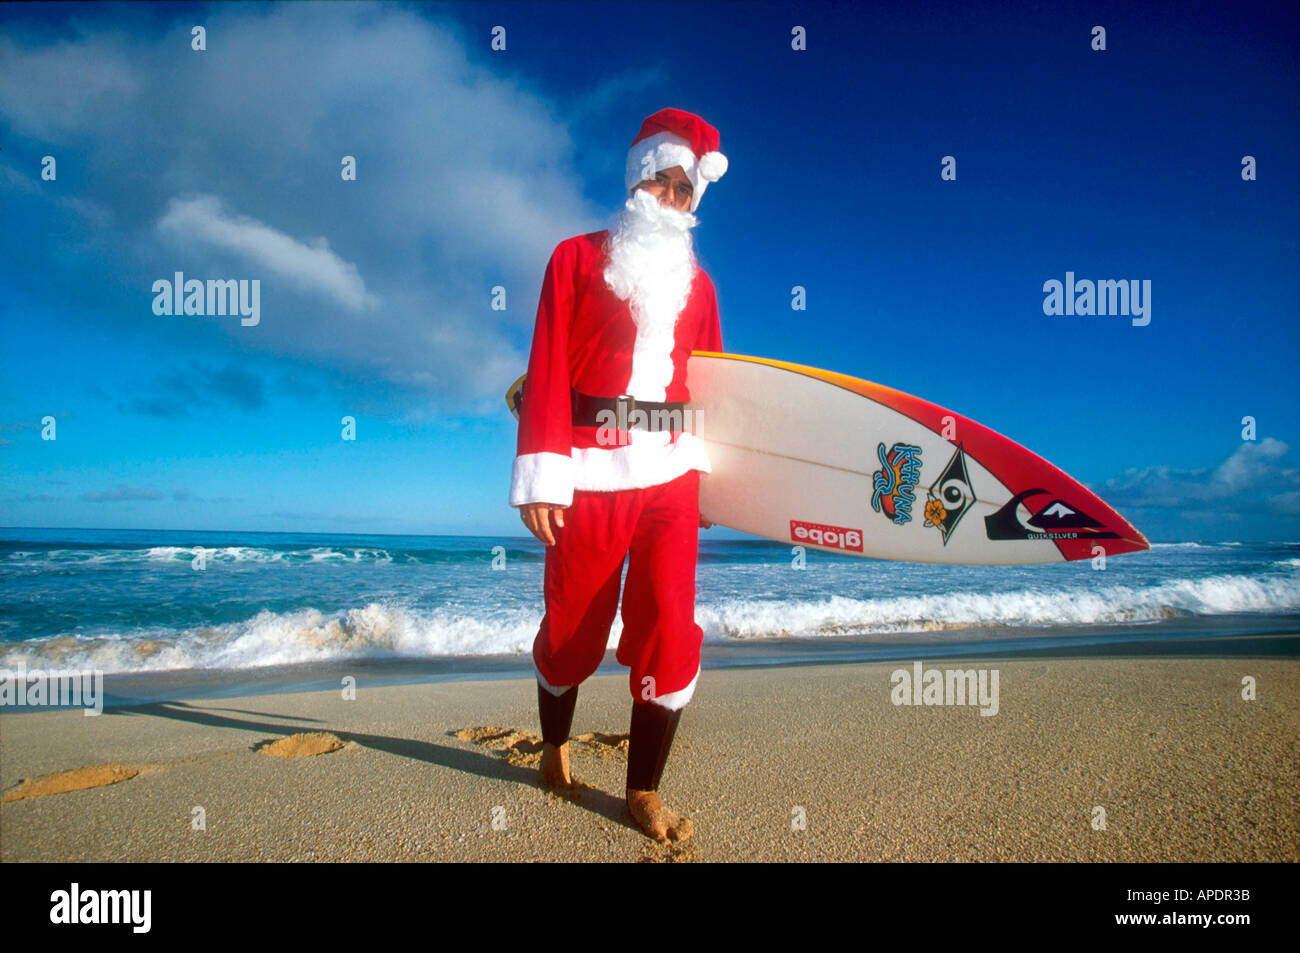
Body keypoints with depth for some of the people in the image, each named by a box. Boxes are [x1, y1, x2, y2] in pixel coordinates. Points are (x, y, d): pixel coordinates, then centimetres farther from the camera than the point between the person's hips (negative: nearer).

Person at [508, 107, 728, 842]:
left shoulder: (697, 281, 15)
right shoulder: (577, 258, 4)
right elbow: (547, 370, -4)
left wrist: (710, 471, 11)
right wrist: (542, 477, -12)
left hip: (672, 473, 3)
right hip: (593, 472, -3)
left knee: (670, 629, -2)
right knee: (575, 626, 8)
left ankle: (645, 790, 15)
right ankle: (556, 742, 38)